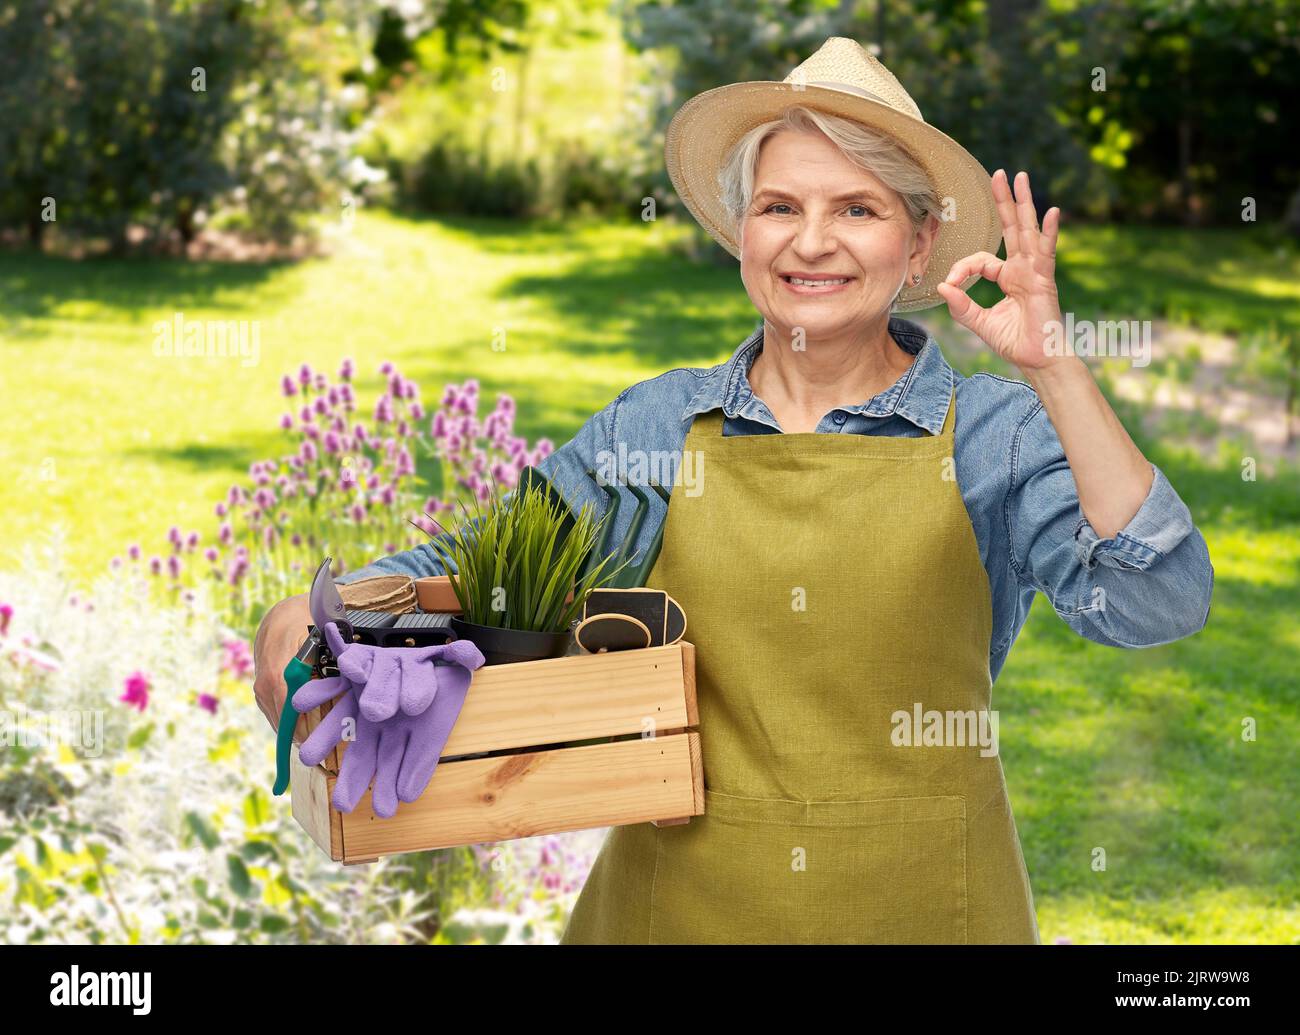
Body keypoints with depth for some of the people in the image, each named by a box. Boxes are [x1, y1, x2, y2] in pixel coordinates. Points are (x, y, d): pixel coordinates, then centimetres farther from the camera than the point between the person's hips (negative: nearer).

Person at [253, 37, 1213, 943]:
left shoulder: (995, 432, -3)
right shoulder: (655, 425, 2)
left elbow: (1156, 604, -16)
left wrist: (1054, 372, -23)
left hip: (915, 903, -1)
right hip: (677, 900, 2)